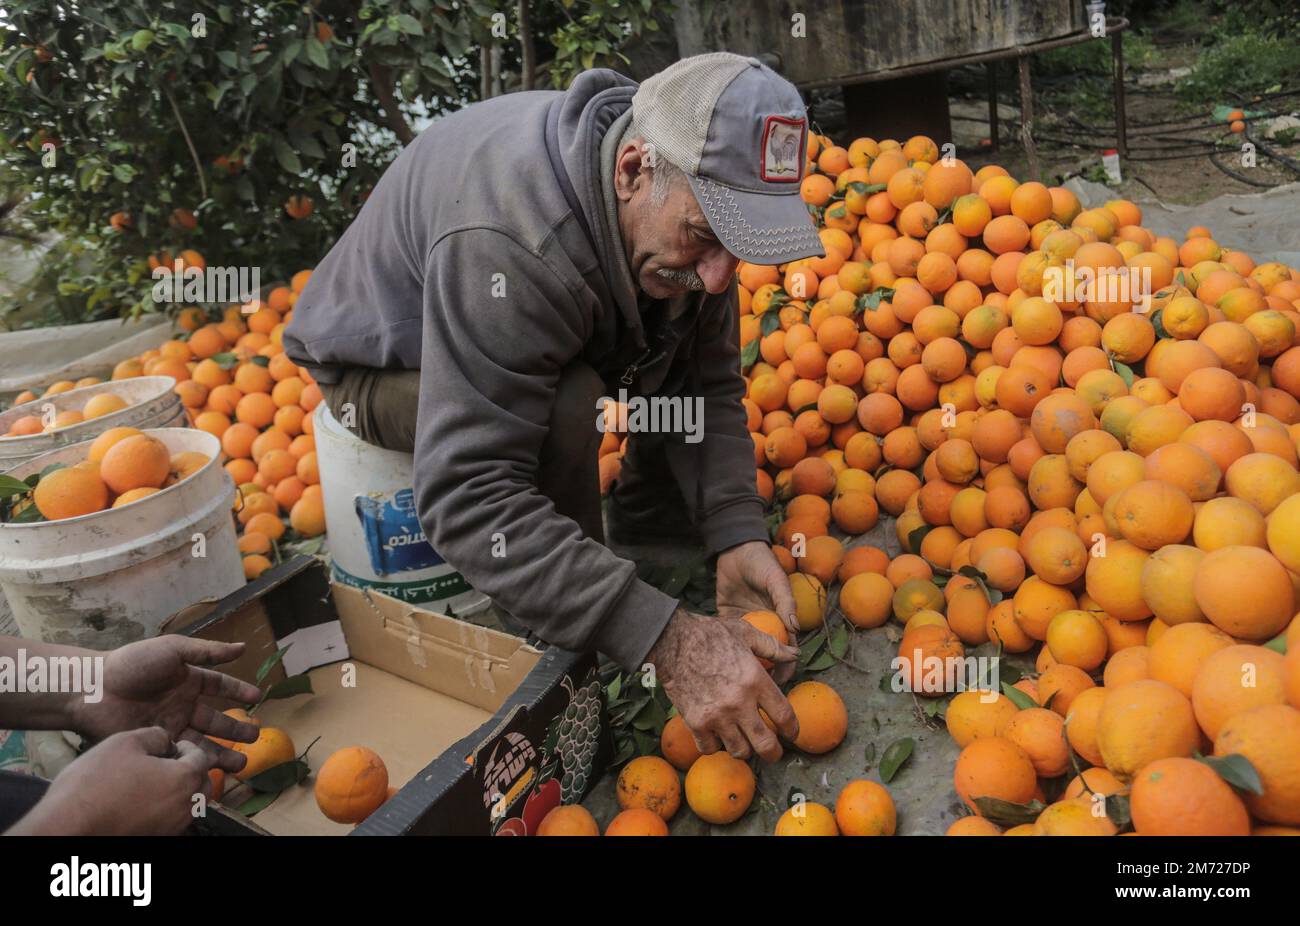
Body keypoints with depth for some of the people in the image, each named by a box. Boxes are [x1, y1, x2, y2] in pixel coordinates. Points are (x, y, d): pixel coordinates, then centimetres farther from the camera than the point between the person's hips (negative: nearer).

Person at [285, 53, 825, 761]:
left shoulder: (687, 202, -17)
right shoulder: (510, 241, -41)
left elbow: (708, 383, -12)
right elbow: (465, 495, -45)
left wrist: (736, 535, -28)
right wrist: (665, 641, -47)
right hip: (385, 364, -6)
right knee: (561, 405, -35)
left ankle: (651, 536, 4)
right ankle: (573, 687, -15)